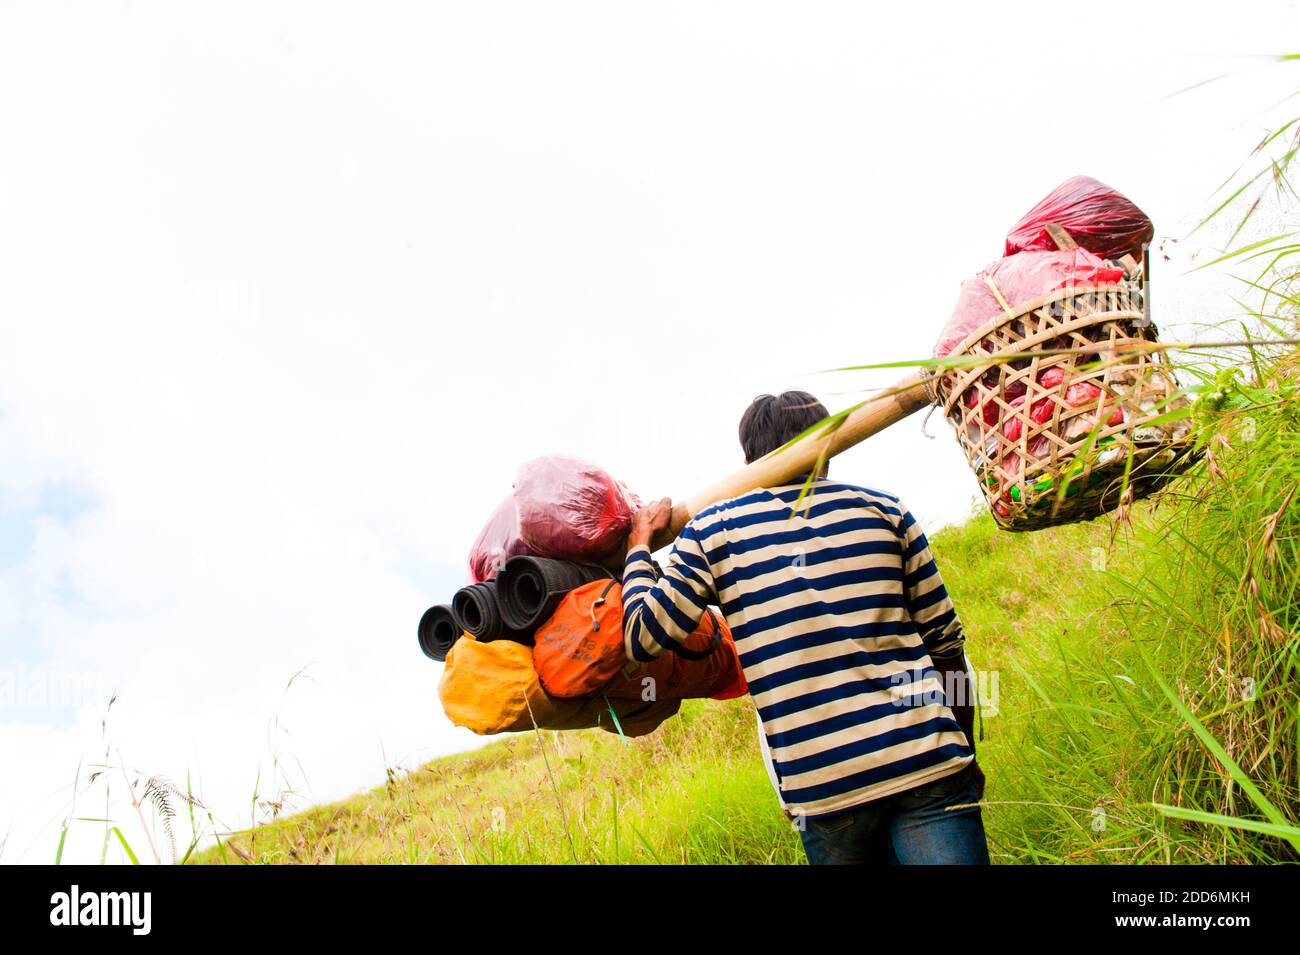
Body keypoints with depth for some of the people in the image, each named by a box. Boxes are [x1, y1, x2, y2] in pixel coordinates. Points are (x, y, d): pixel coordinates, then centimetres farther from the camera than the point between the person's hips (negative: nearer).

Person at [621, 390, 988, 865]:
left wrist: (638, 542, 21)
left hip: (819, 784, 1)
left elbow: (643, 638, 6)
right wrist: (966, 756, 22)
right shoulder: (881, 509, 8)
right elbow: (946, 643, 10)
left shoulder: (714, 530, 5)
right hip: (925, 760, -1)